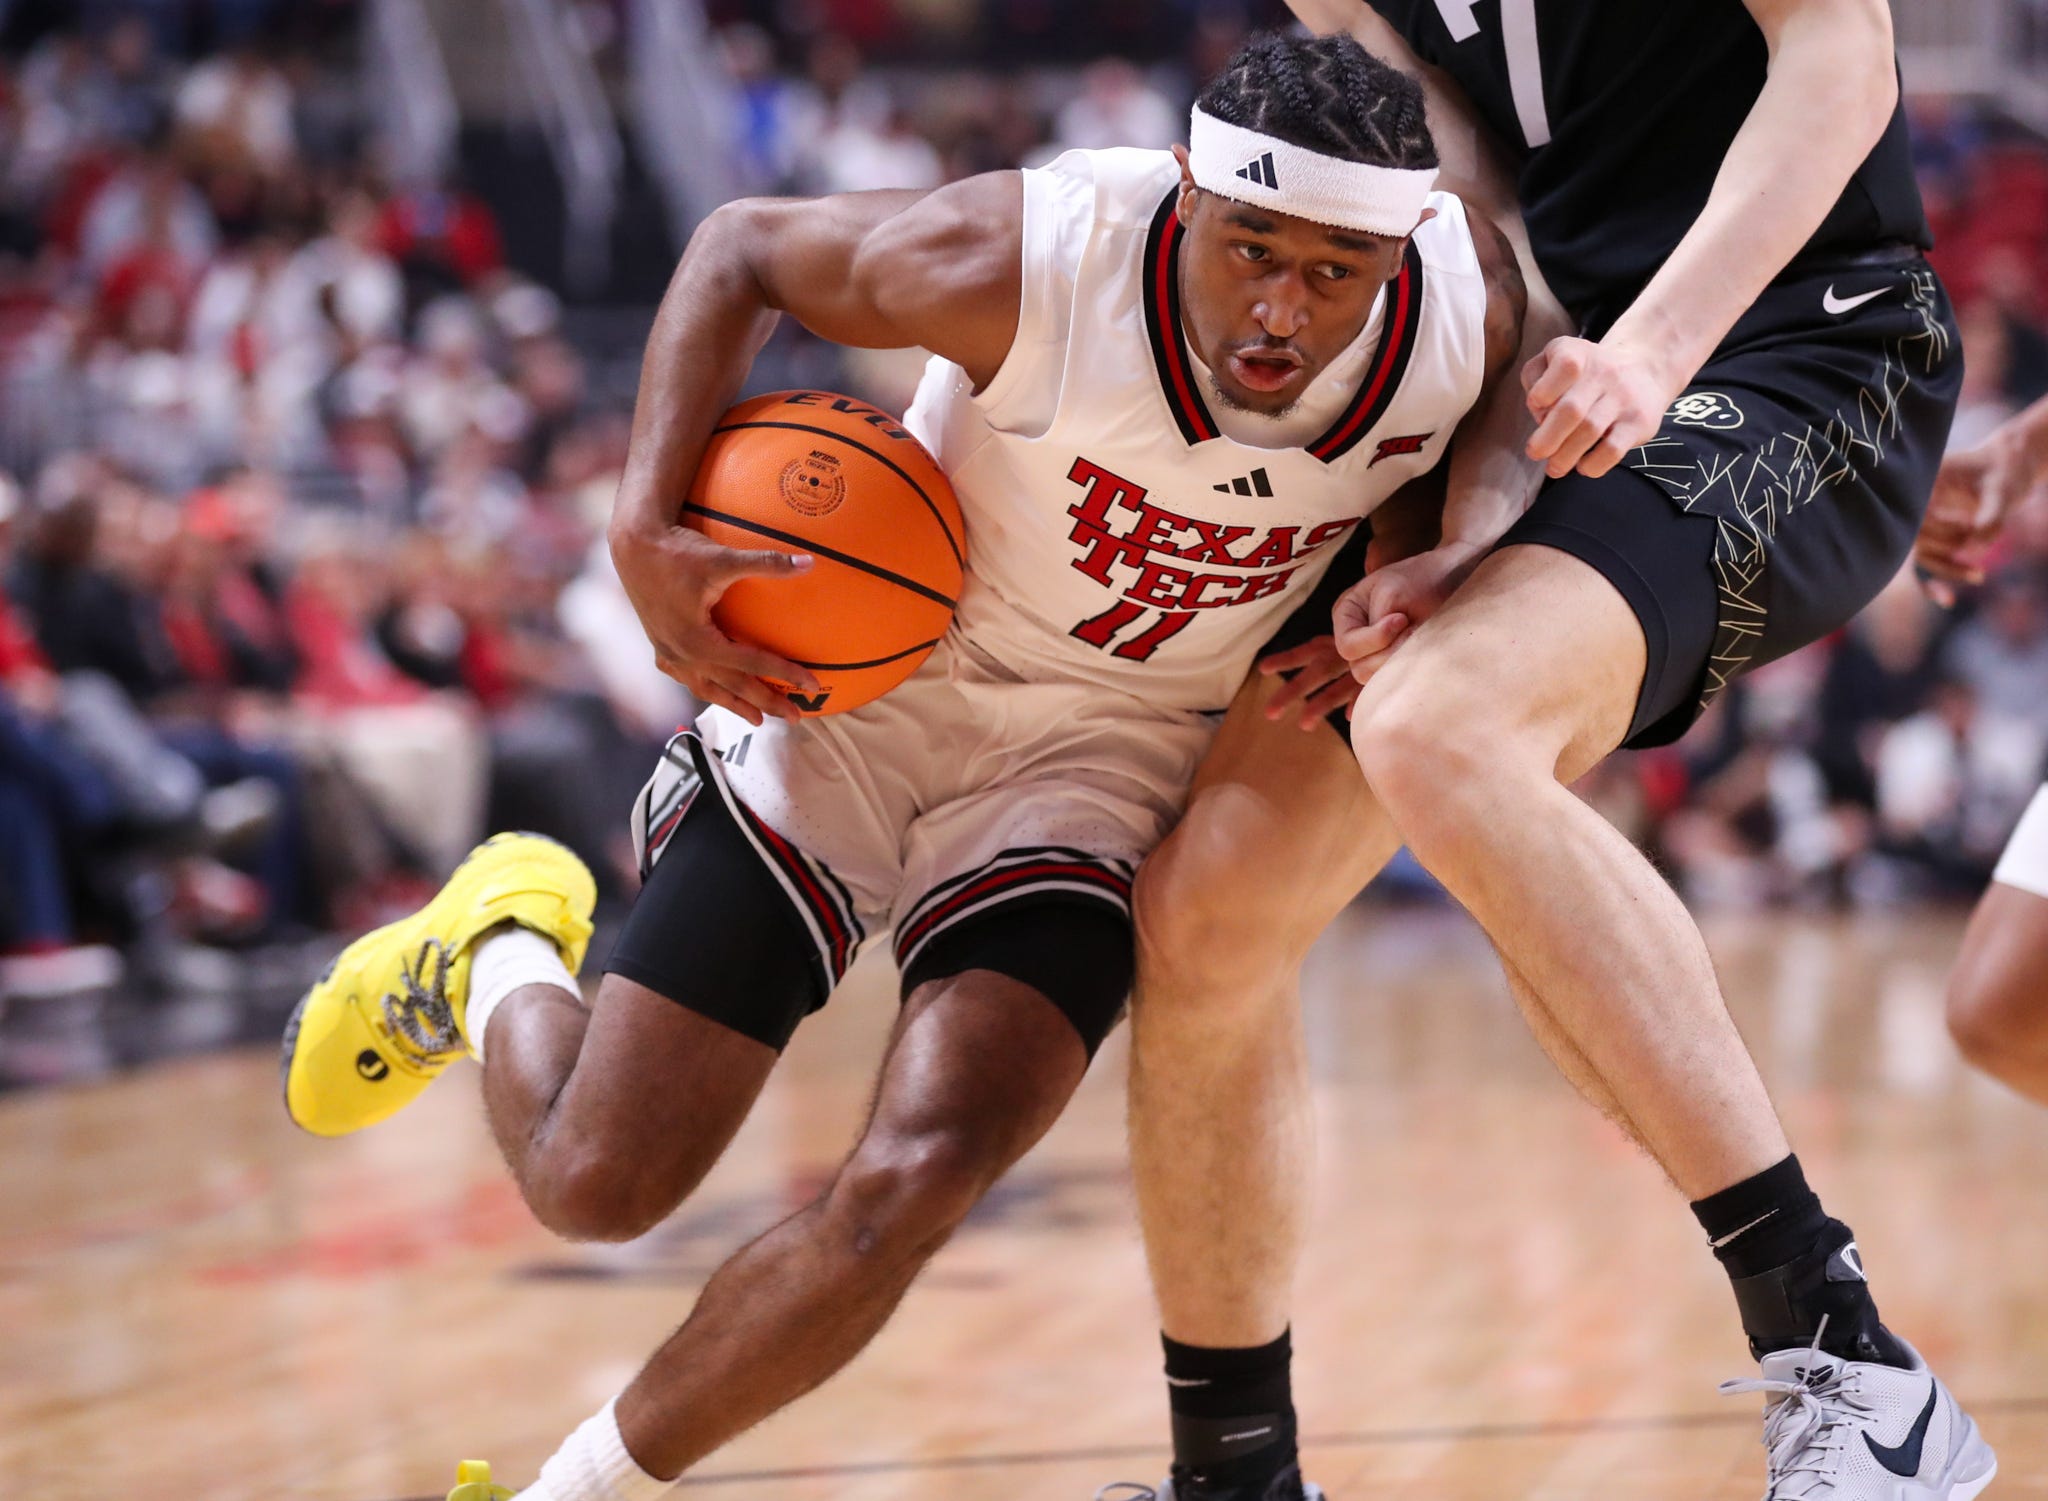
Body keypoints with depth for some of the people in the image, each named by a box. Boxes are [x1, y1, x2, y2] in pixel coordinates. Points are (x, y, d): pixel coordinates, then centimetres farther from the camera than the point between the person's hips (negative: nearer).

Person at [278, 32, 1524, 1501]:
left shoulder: (1469, 309, -20)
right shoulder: (1023, 262, -29)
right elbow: (742, 247, -10)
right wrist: (648, 530, -21)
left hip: (1101, 757, 2)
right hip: (866, 680, -2)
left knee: (907, 1190, -21)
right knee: (594, 1181, 0)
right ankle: (495, 955, 36)